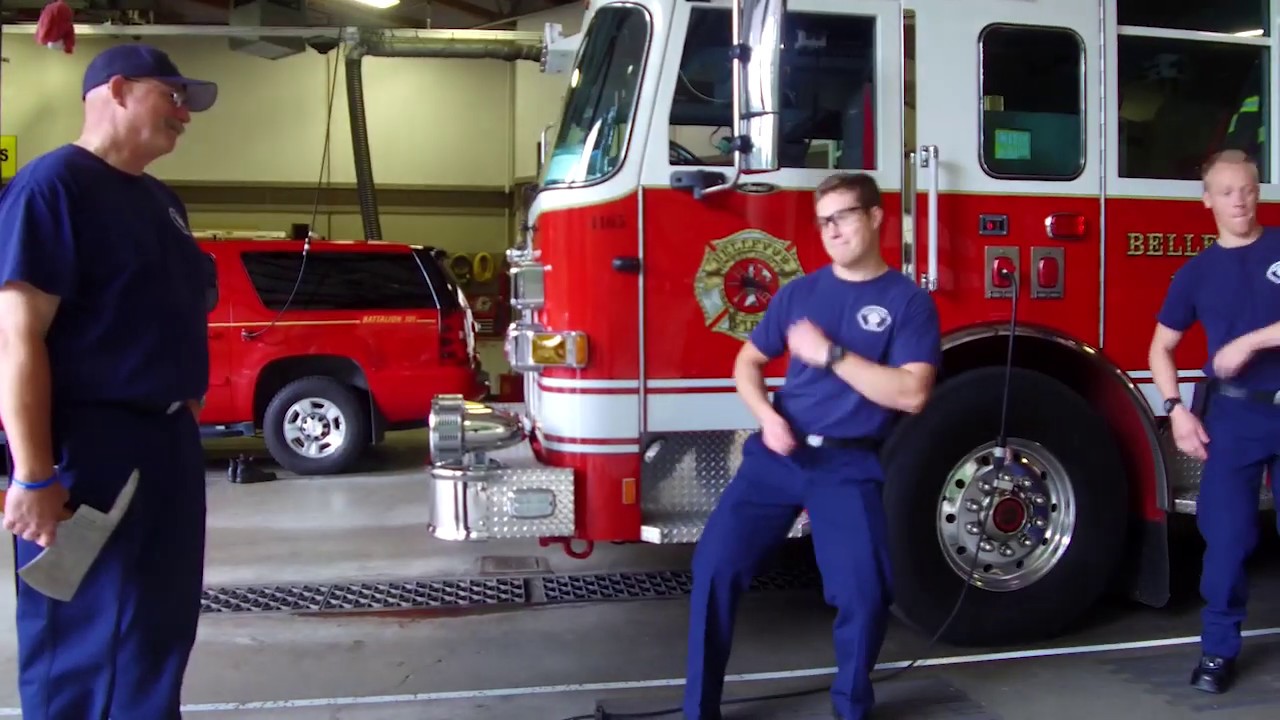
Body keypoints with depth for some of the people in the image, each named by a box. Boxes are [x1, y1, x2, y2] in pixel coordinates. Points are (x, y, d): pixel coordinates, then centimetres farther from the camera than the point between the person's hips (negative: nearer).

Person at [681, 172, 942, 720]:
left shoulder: (909, 301, 0)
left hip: (849, 467, -2)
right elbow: (748, 361, 16)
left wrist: (831, 354, -15)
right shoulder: (799, 292, 10)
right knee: (715, 562, -10)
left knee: (865, 592, -12)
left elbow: (912, 393, -11)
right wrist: (767, 416, -3)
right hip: (780, 454, 3)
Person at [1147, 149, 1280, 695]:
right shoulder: (1197, 271, 5)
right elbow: (1161, 347, 10)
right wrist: (1177, 410, -2)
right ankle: (1218, 649, 11)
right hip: (1233, 415, 1)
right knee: (1227, 535, 0)